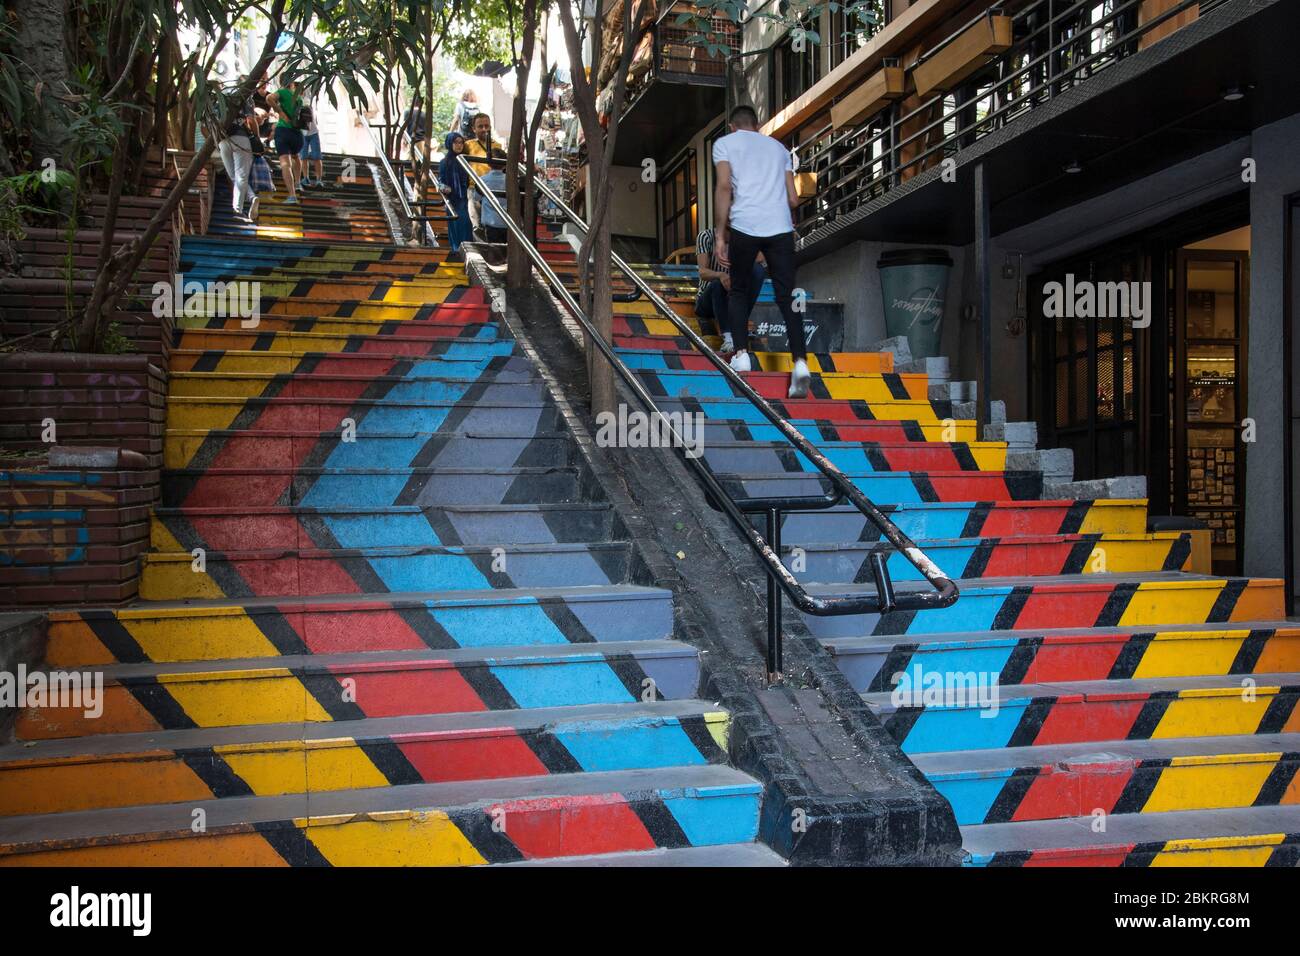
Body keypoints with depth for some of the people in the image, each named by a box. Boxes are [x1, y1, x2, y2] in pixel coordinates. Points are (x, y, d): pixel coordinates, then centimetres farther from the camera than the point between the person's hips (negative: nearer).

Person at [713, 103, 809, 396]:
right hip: (781, 227, 2)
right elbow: (793, 199, 21)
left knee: (739, 291, 17)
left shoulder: (724, 143, 14)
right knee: (787, 296, 2)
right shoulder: (778, 147, 25)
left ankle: (741, 354, 8)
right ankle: (800, 362, -13)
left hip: (744, 227, -2)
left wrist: (719, 234, -1)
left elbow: (724, 187, -2)